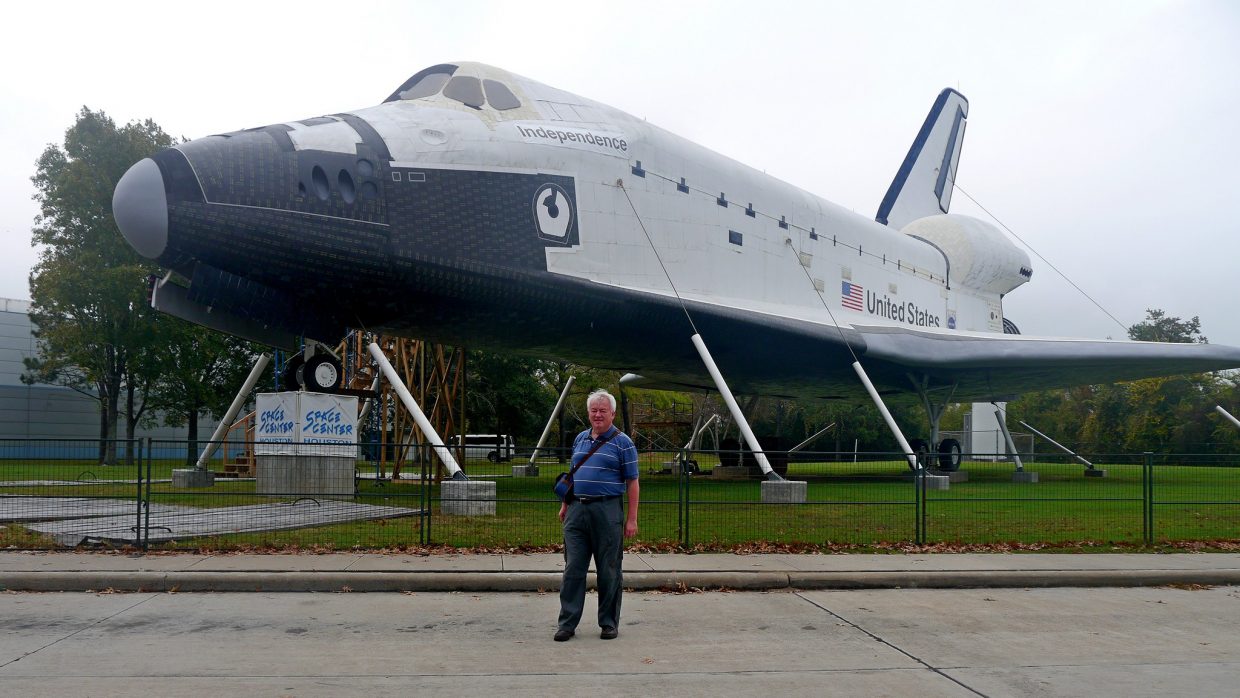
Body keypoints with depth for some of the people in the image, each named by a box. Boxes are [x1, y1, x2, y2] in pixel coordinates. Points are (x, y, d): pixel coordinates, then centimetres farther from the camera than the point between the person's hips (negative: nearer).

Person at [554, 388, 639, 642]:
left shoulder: (622, 442, -3)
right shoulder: (580, 439, 14)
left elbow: (632, 482, -5)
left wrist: (631, 519, -10)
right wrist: (565, 505, 18)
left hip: (607, 511, -5)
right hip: (577, 510, 5)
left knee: (608, 571, 4)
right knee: (573, 568, 3)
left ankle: (609, 623, 16)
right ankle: (567, 623, 9)